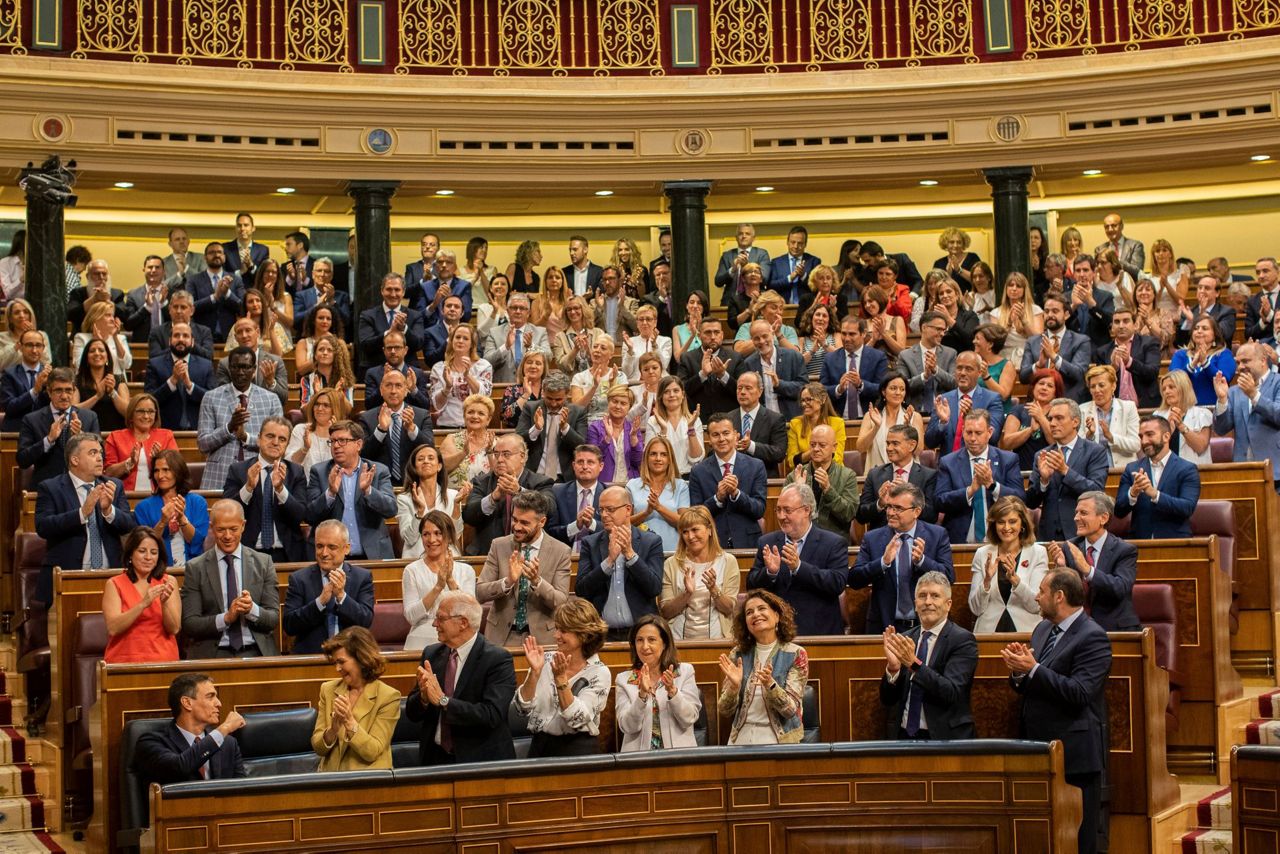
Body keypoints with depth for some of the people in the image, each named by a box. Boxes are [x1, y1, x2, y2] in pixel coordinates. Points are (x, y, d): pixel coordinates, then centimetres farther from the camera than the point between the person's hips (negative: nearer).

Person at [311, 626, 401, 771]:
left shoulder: (388, 697, -4)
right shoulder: (328, 690, 7)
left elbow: (372, 752, -8)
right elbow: (318, 747, 5)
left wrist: (350, 722, -20)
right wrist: (333, 730, -13)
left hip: (369, 780, -3)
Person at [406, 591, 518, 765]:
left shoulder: (498, 659, -8)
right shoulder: (431, 654, 8)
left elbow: (492, 715, -19)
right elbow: (412, 713, 9)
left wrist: (443, 700, -21)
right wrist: (424, 696, -12)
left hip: (481, 760, -4)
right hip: (435, 757, 4)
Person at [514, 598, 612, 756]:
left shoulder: (599, 672, -2)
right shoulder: (546, 660, 5)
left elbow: (577, 719, -13)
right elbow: (522, 710, -2)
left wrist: (561, 678, -20)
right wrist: (535, 672, -13)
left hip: (578, 748, -2)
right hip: (541, 745, 2)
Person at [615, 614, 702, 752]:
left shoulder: (685, 672, 8)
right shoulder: (623, 680, 8)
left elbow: (689, 719, 0)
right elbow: (627, 727, -2)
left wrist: (672, 691, -15)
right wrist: (642, 695, -16)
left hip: (679, 752, 0)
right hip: (638, 756, 0)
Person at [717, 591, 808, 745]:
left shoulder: (795, 654, 0)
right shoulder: (738, 654, 6)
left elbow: (791, 710, -6)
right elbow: (725, 712, 5)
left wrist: (770, 684, -21)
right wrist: (734, 685, -13)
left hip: (779, 741, -2)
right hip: (741, 739, 2)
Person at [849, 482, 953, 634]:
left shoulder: (937, 535, -1)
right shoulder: (872, 538, 0)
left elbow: (949, 577, -8)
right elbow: (854, 581, -8)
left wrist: (922, 560, -25)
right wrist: (883, 562, -23)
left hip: (927, 626, 0)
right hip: (884, 626, 0)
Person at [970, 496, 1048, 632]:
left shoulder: (1038, 553, 5)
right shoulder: (982, 554, 8)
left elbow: (1036, 606, -3)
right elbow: (975, 609, 4)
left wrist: (1014, 579, -17)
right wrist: (987, 581, -12)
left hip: (1026, 631, -1)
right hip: (989, 631, 1)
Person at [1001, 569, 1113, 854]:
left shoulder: (1092, 637, -12)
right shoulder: (1042, 629, 14)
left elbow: (1079, 693, -23)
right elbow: (1027, 688, 17)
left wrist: (1033, 669, -22)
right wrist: (1019, 672, -5)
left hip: (1073, 754, -8)